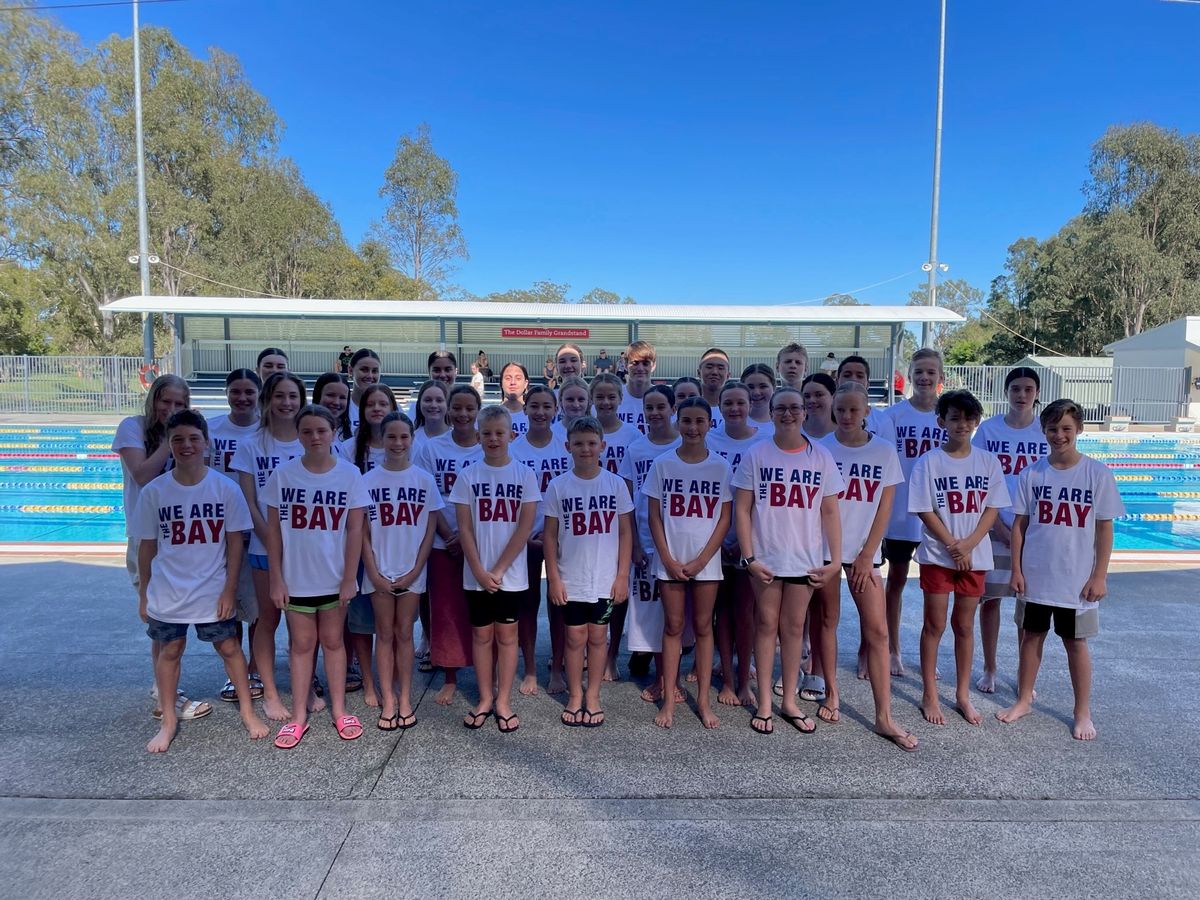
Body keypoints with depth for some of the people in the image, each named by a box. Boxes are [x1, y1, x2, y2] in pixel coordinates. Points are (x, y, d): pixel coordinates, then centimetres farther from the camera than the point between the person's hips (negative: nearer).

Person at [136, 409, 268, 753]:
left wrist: (229, 590, -6)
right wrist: (143, 594, 6)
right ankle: (168, 722, 29)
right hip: (167, 592, 1)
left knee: (230, 648, 8)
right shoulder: (154, 491, -6)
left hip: (213, 591, -1)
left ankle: (247, 712, 24)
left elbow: (235, 541, -5)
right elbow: (147, 545, 2)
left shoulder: (226, 489, -9)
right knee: (169, 651, 13)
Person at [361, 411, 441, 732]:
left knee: (404, 633, 8)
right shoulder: (368, 481, -1)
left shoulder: (424, 480, -1)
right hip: (379, 572, 0)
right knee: (385, 633, 7)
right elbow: (363, 532, -1)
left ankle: (405, 699, 17)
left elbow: (430, 530, 0)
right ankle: (388, 699, 16)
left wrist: (415, 571, -6)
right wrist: (374, 573, -8)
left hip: (412, 572, 0)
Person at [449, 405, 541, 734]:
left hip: (510, 574, -1)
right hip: (477, 574, 1)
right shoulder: (468, 477, 0)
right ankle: (485, 698, 24)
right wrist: (479, 571, -10)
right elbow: (464, 528, -2)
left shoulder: (524, 475, -3)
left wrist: (498, 570, -11)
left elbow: (525, 526, -7)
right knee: (481, 635, 10)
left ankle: (503, 700, 19)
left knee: (506, 635, 7)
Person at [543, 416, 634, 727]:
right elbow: (550, 535, 1)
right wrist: (553, 578, -3)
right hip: (570, 580, 0)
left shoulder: (616, 484, -2)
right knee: (575, 637, 8)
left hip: (606, 579, 0)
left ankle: (593, 696, 24)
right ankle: (575, 696, 24)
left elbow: (625, 532, 1)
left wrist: (622, 575, -3)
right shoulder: (558, 487, -3)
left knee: (597, 636, 10)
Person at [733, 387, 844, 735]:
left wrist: (835, 560, -3)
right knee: (767, 623, 7)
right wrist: (749, 557, -10)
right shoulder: (756, 455, -3)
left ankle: (790, 701, 23)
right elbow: (742, 509, -4)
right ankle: (764, 703, 18)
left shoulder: (821, 457, 1)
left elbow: (830, 512, 3)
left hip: (805, 559, 1)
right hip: (765, 557, -1)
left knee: (794, 626, 11)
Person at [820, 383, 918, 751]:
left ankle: (884, 718, 3)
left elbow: (884, 508, 0)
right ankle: (832, 693, 26)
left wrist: (867, 555, -5)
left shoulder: (884, 451, 1)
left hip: (865, 550, 1)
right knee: (828, 619, 8)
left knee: (877, 629, -3)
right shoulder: (821, 449, -1)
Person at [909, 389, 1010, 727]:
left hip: (975, 556, 3)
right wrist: (953, 546, -13)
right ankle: (930, 696, 16)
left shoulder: (988, 462, 2)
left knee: (965, 625, 12)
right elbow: (925, 511, -8)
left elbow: (992, 509, 0)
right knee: (935, 624, 5)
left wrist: (969, 544, -12)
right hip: (937, 555, -2)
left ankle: (963, 694, 25)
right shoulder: (929, 462, -6)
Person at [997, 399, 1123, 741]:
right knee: (1032, 636, 14)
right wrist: (1016, 570, -1)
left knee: (1075, 643, 9)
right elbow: (1020, 524, 2)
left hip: (1077, 580, -2)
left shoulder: (1097, 474, -7)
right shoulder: (1032, 473, -2)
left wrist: (1099, 576, -6)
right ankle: (1024, 700, 29)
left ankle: (1083, 713, 25)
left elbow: (1105, 528, -4)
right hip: (1035, 576, 2)